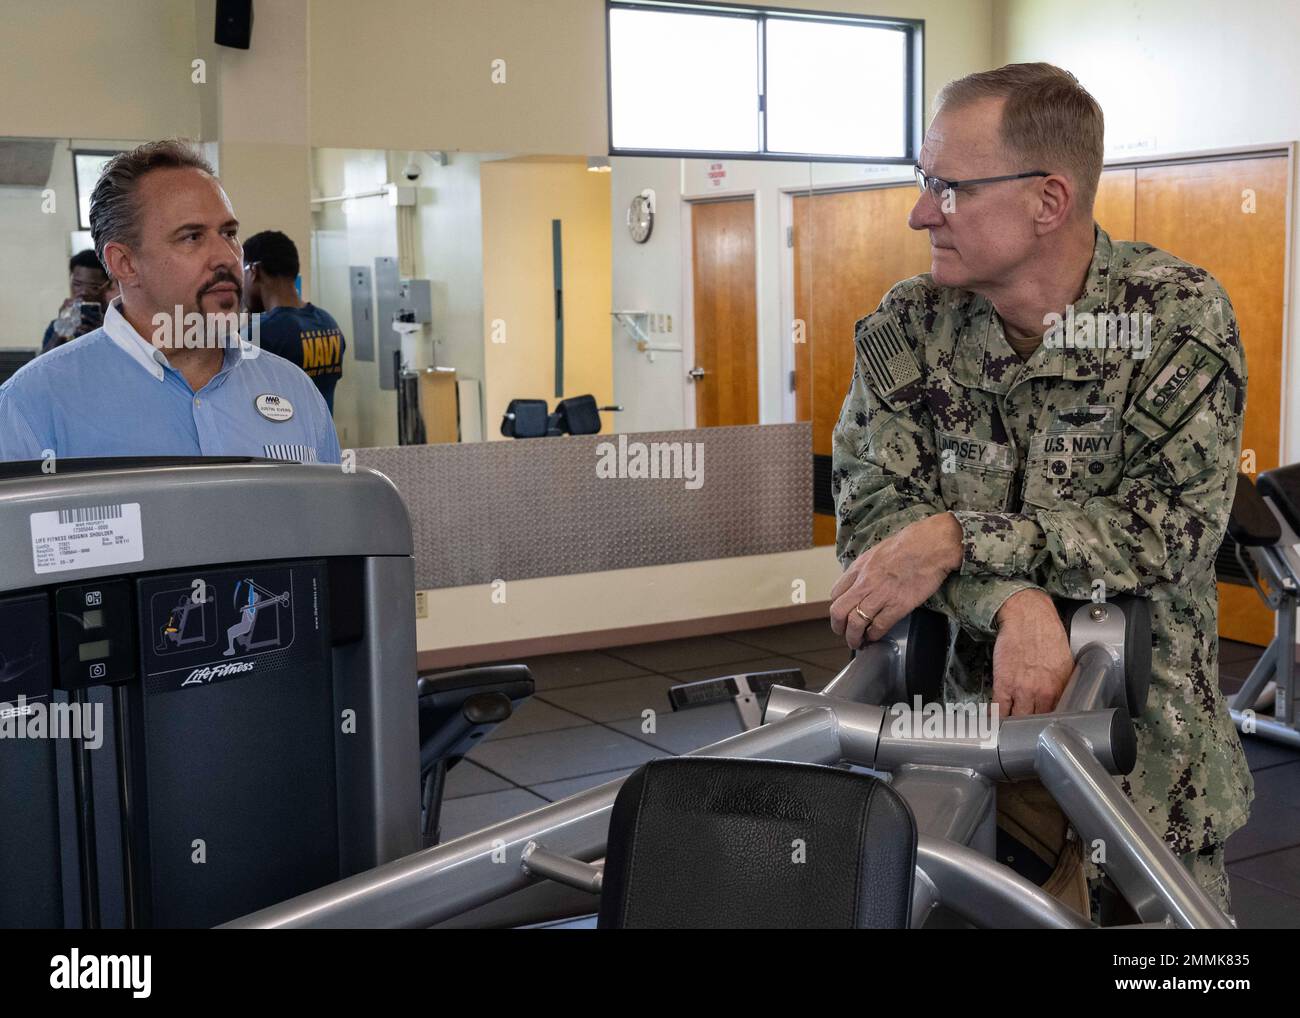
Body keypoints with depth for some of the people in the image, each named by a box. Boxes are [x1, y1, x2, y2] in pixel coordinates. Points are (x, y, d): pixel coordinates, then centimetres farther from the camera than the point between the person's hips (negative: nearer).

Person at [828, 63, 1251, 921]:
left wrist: (959, 541, -25)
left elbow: (1172, 525, -17)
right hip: (956, 721, 1)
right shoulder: (904, 330, -3)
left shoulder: (1179, 313, -10)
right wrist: (1012, 602, -28)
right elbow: (873, 510, -11)